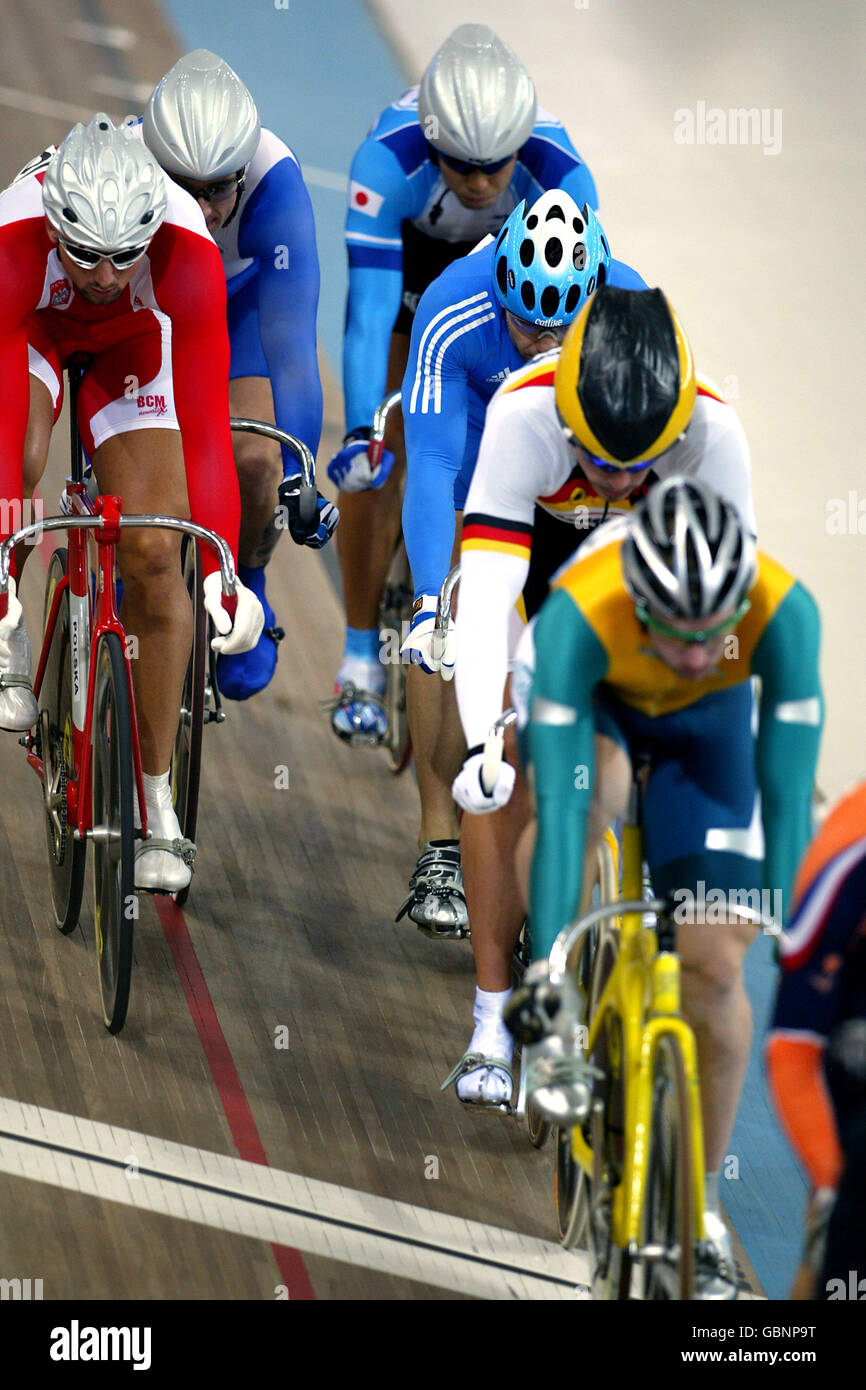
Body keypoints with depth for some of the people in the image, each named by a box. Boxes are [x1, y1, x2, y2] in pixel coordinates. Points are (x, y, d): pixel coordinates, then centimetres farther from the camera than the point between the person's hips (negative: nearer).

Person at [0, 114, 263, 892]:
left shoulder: (187, 254, -40)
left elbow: (205, 420, -40)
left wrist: (220, 568, -45)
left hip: (131, 344, 1)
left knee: (154, 557, -10)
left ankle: (157, 806, 0)